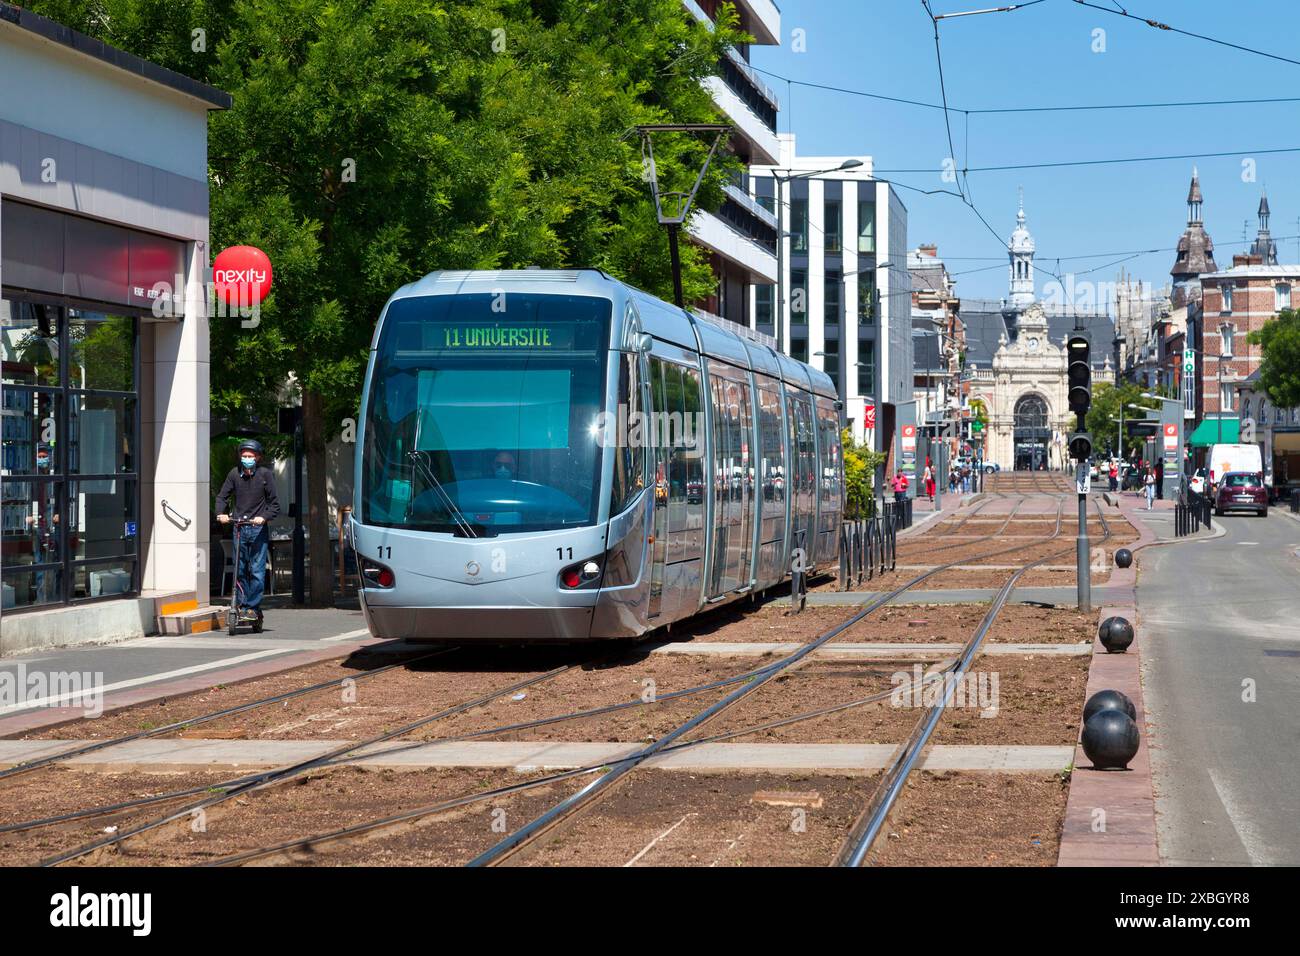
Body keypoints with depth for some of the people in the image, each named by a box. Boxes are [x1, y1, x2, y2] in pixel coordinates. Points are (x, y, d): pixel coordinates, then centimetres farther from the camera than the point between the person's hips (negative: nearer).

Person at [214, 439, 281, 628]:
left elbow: (274, 505, -2)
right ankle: (243, 603, 14)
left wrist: (264, 517, -19)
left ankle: (253, 607, -2)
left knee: (257, 570, -6)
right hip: (239, 527, 3)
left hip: (258, 528, -3)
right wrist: (221, 513, -6)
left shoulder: (265, 474, -2)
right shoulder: (235, 474, 6)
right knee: (239, 569, 4)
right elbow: (222, 496, 12)